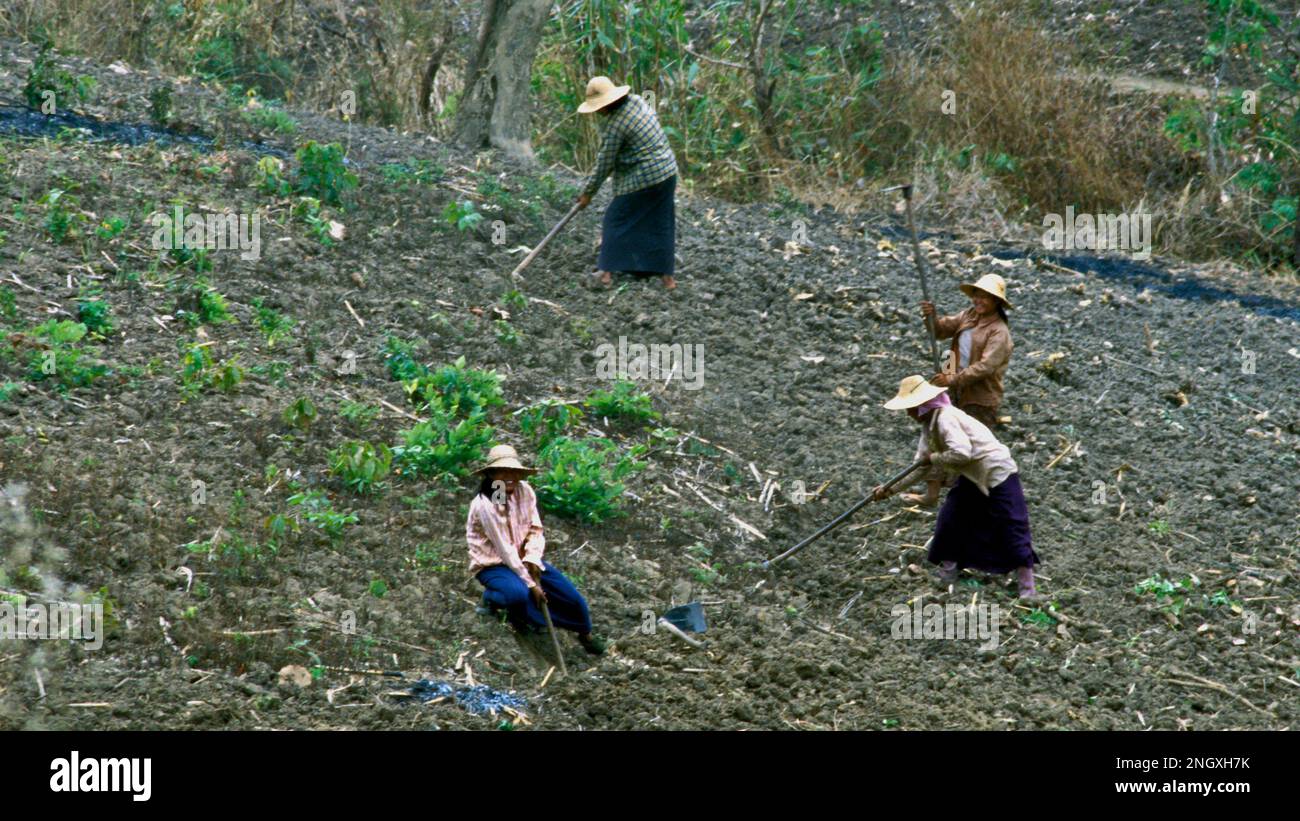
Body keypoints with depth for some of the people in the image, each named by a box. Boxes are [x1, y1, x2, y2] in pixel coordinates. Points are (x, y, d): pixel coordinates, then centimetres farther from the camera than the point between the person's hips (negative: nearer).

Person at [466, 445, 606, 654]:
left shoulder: (525, 492, -7)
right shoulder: (485, 505, -26)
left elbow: (536, 530, -1)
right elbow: (504, 550, -25)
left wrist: (532, 560, -20)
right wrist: (531, 583, -23)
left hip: (522, 559, 6)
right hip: (492, 565, -6)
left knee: (569, 592, -2)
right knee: (519, 594, -37)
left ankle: (585, 634, 26)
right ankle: (492, 597, -1)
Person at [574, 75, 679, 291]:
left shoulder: (615, 124, -20)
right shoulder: (636, 101, 3)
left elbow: (605, 164, -13)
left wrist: (588, 193, -3)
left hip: (642, 179, -8)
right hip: (668, 171, 8)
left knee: (616, 220, 5)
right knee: (661, 224, 14)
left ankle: (606, 272, 5)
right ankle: (667, 277, 17)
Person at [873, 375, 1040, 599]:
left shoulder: (945, 418, -25)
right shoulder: (930, 424, 5)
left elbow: (961, 453, -37)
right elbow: (921, 466, 9)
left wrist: (933, 458, -21)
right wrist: (891, 488, 2)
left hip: (997, 474, -10)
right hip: (972, 477, 10)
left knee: (1012, 531, -8)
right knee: (950, 518, 10)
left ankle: (1029, 590, -5)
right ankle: (947, 572, 25)